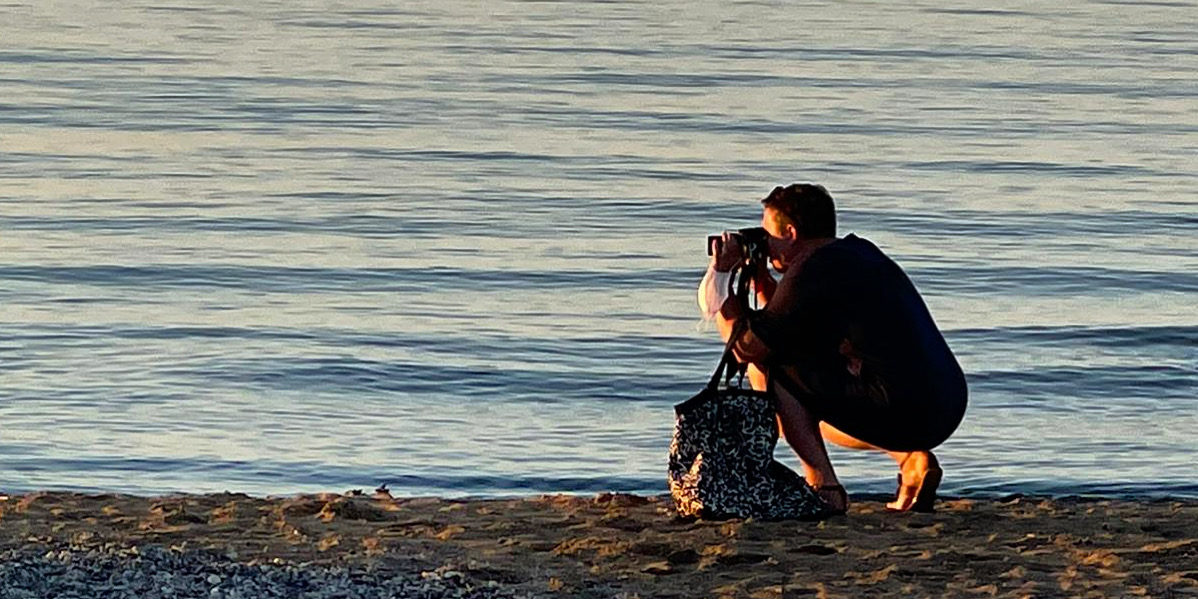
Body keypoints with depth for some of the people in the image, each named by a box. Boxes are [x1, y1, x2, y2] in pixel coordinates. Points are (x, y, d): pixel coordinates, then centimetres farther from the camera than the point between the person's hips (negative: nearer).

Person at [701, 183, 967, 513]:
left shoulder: (811, 272, -8)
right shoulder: (861, 253, 20)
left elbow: (749, 348, -4)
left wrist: (721, 276, 7)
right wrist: (760, 280, 24)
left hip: (897, 410, -9)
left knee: (766, 366, -2)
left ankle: (824, 486, -4)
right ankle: (912, 458, 13)